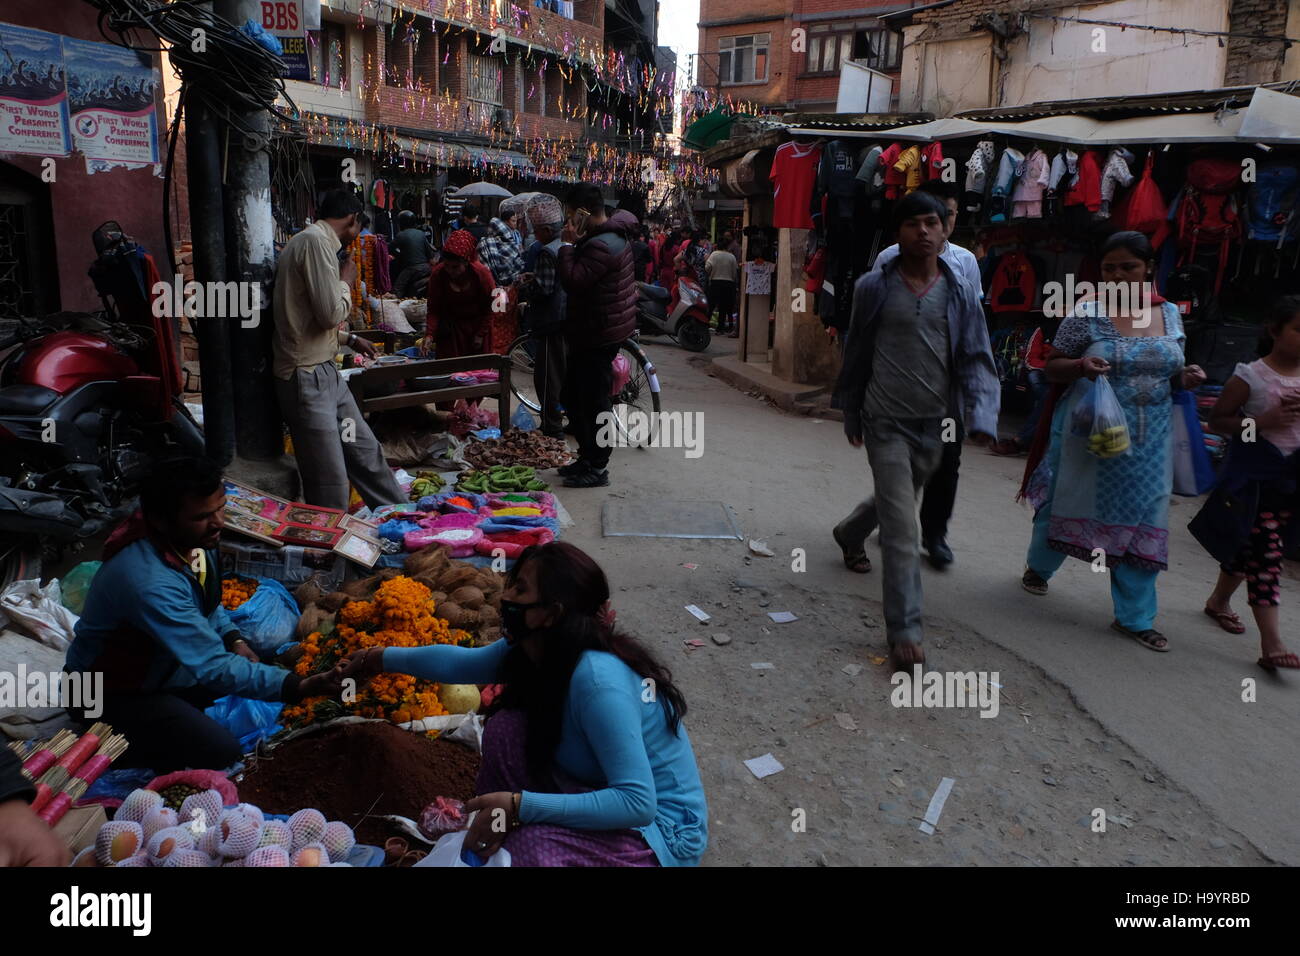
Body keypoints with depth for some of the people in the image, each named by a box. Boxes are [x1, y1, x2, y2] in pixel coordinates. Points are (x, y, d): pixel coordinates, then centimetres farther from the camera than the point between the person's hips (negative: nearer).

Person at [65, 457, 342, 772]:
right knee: (220, 752, -20)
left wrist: (233, 639, -6)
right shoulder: (149, 583, -38)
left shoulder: (191, 536, -12)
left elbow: (205, 598, 10)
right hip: (116, 691, -8)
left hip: (164, 664, 8)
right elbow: (213, 667, -38)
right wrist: (297, 687, -44)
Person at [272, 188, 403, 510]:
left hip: (324, 373, 11)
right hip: (307, 378, -11)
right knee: (331, 489, -6)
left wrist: (350, 339, 36)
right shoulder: (316, 242, -14)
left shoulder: (314, 240, 18)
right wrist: (346, 280, -2)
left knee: (366, 453, 18)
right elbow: (332, 312, -19)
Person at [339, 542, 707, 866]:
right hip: (600, 787, 7)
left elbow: (638, 803, -35)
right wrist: (380, 659, 21)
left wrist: (520, 806, -34)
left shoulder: (598, 679, -33)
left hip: (663, 828, -7)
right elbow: (460, 662, 11)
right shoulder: (534, 649, -8)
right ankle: (489, 835, 6)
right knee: (505, 728, -9)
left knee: (529, 845, -31)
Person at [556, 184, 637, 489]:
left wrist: (568, 244, -17)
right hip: (593, 333, 11)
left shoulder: (601, 246, -22)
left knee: (594, 402, -3)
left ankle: (597, 469, 7)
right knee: (572, 397, 18)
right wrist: (576, 243, 3)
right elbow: (582, 277, 16)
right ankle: (587, 457, 28)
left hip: (598, 336, -11)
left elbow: (572, 280, -28)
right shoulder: (614, 237, 13)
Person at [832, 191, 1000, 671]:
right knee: (901, 528, -8)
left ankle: (849, 534, 58)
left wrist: (982, 418, -17)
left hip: (935, 424, 4)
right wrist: (851, 414, 10)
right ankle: (904, 630, -1)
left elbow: (976, 360, -2)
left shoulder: (960, 293, 1)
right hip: (887, 422, -4)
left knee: (896, 500, 25)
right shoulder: (874, 288, -3)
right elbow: (856, 356, 5)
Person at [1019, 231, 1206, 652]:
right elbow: (1052, 365, -3)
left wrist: (1185, 378, -5)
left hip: (1149, 440, 3)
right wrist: (1080, 366, -24)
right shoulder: (1088, 312, -8)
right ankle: (1037, 566, 41)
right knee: (1069, 503, 12)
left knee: (1142, 521, 3)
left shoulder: (1169, 314, 6)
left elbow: (1167, 371, 17)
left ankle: (1135, 617, 13)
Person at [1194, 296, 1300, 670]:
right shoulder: (1251, 376, -9)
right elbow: (1217, 419, -6)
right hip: (1252, 474, -6)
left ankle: (1219, 600, 40)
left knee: (1248, 547, 16)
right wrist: (1262, 422, -20)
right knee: (1266, 552, -11)